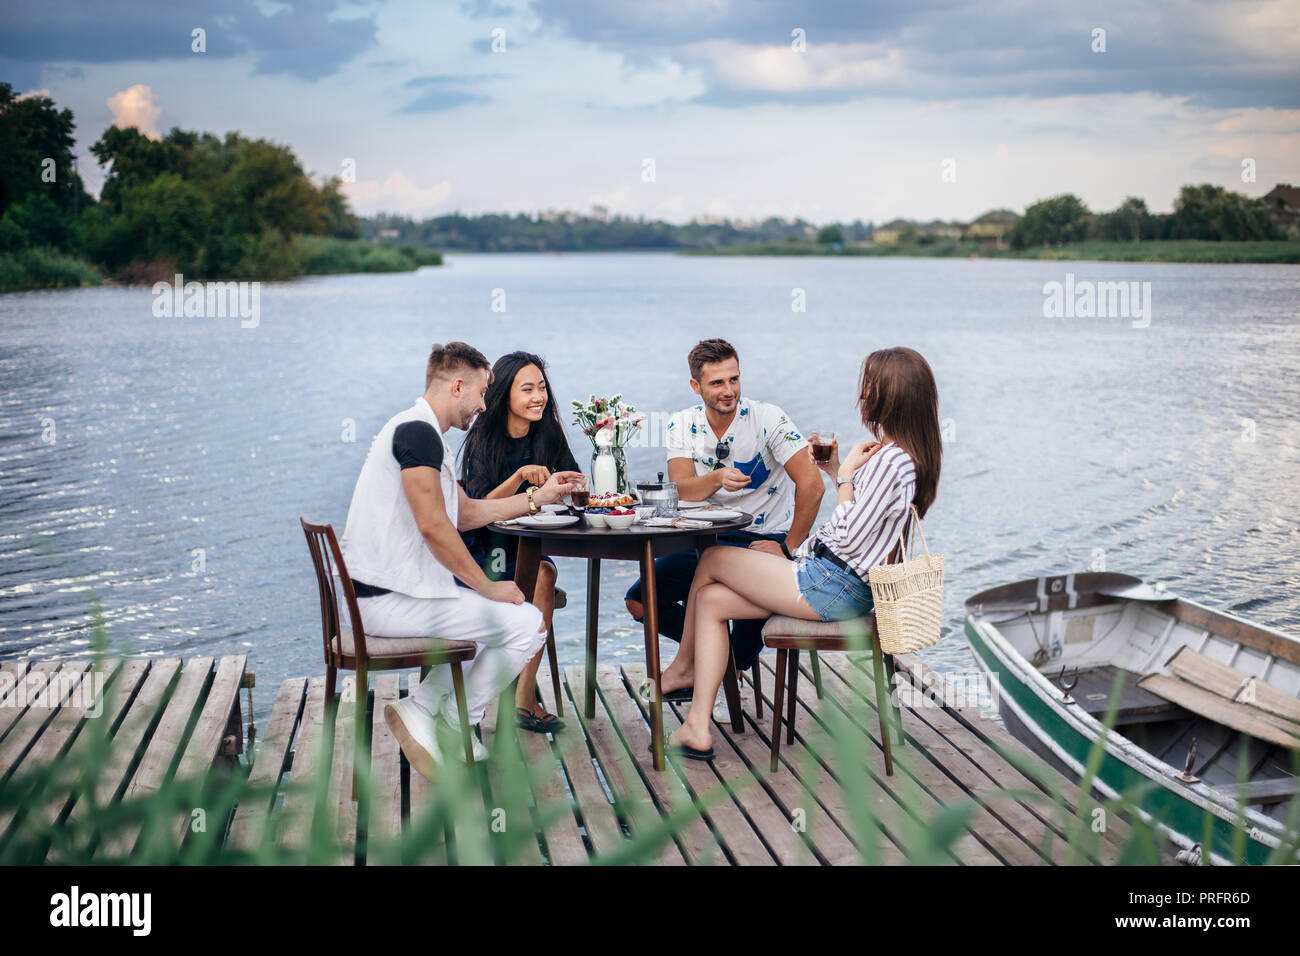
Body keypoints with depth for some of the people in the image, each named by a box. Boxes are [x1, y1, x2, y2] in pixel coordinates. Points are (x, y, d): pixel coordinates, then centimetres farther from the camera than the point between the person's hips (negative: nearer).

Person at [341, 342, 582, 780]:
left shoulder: (417, 431, 19)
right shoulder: (418, 431, -15)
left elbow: (465, 513, 24)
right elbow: (433, 526, -22)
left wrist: (538, 496, 24)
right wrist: (487, 587, -13)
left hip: (376, 595, 11)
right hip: (391, 599, -11)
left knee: (494, 613, 27)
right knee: (529, 624, -7)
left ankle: (444, 725, 18)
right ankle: (423, 712, -2)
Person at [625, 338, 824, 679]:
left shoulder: (767, 418, -11)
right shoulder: (682, 426, 1)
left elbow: (812, 485, -18)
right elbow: (682, 490, -14)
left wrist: (789, 549, -19)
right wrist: (718, 479, -34)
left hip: (762, 541, -4)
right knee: (640, 601, -7)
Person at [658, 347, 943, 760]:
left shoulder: (891, 459, -21)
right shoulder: (891, 452, 11)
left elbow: (848, 539, -22)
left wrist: (845, 476, -12)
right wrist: (837, 472, 11)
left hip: (831, 586, -10)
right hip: (829, 578, 10)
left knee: (712, 559, 6)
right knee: (710, 599, 9)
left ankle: (683, 665, 24)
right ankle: (698, 729, 11)